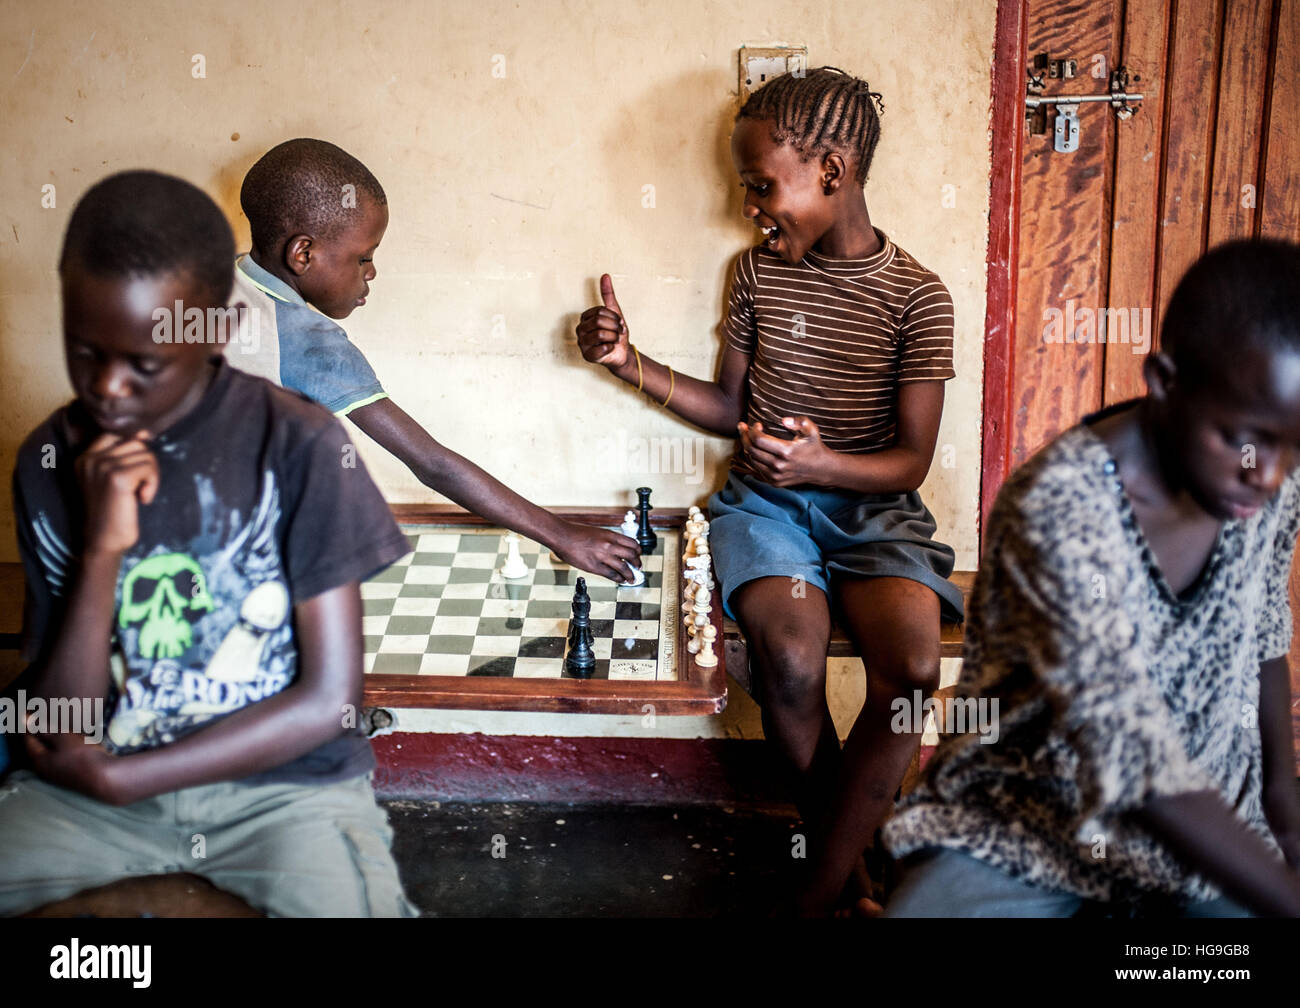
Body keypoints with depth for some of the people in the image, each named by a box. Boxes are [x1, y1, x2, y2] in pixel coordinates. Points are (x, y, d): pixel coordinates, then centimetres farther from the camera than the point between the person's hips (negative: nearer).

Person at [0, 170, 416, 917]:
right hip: (92, 785, 3)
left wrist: (112, 778, -8)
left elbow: (330, 701, -11)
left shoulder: (300, 447, -12)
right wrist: (101, 549, -18)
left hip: (288, 781, -3)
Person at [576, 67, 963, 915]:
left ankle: (819, 889, -13)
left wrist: (820, 462, -25)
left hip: (871, 504, -1)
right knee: (790, 657, -30)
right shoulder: (758, 271, 6)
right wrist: (632, 363, 2)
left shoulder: (917, 297, -4)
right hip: (763, 501, 2)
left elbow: (911, 461, -6)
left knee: (913, 667, -30)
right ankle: (850, 856, -6)